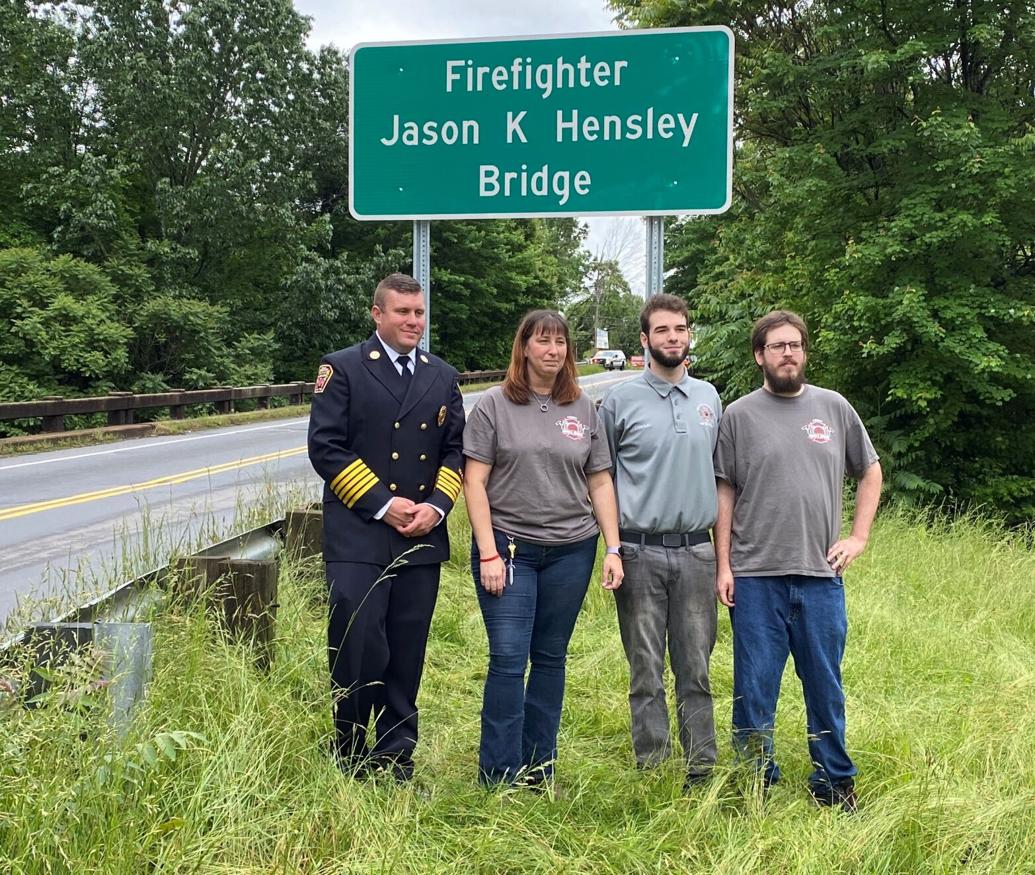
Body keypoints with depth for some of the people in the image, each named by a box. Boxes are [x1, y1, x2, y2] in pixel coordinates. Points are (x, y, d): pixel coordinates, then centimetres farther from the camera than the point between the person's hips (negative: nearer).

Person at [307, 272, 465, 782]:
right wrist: (382, 505, -12)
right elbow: (325, 447, -7)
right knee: (358, 654, -5)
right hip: (358, 540, -4)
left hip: (422, 541, 4)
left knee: (406, 658, 8)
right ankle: (351, 758, 16)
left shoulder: (442, 377, 14)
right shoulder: (342, 369, 0)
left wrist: (436, 505, -4)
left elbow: (456, 450, 13)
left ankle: (396, 757, 21)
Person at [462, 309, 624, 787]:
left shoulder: (583, 409, 9)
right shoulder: (494, 405, 0)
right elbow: (474, 483, -3)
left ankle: (540, 769, 21)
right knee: (508, 660, -6)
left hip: (571, 551, 3)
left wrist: (613, 550, 3)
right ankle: (498, 777, 4)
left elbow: (600, 482, 11)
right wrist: (489, 553, -10)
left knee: (550, 659, 10)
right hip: (508, 547, -3)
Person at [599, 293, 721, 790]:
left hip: (696, 549, 3)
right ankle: (652, 773, 14)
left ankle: (701, 771, 17)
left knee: (696, 670, 9)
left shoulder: (709, 397, 10)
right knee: (647, 673, 4)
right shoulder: (621, 400, -1)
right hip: (640, 552, -3)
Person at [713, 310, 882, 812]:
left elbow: (870, 472, 17)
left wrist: (859, 536, 7)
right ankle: (756, 782, 19)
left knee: (825, 685, 10)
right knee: (754, 687, 5)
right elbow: (725, 494, 3)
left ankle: (834, 781, 23)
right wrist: (723, 566, -2)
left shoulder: (834, 408, 8)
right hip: (755, 579, -1)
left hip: (821, 576, 2)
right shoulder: (739, 415, 2)